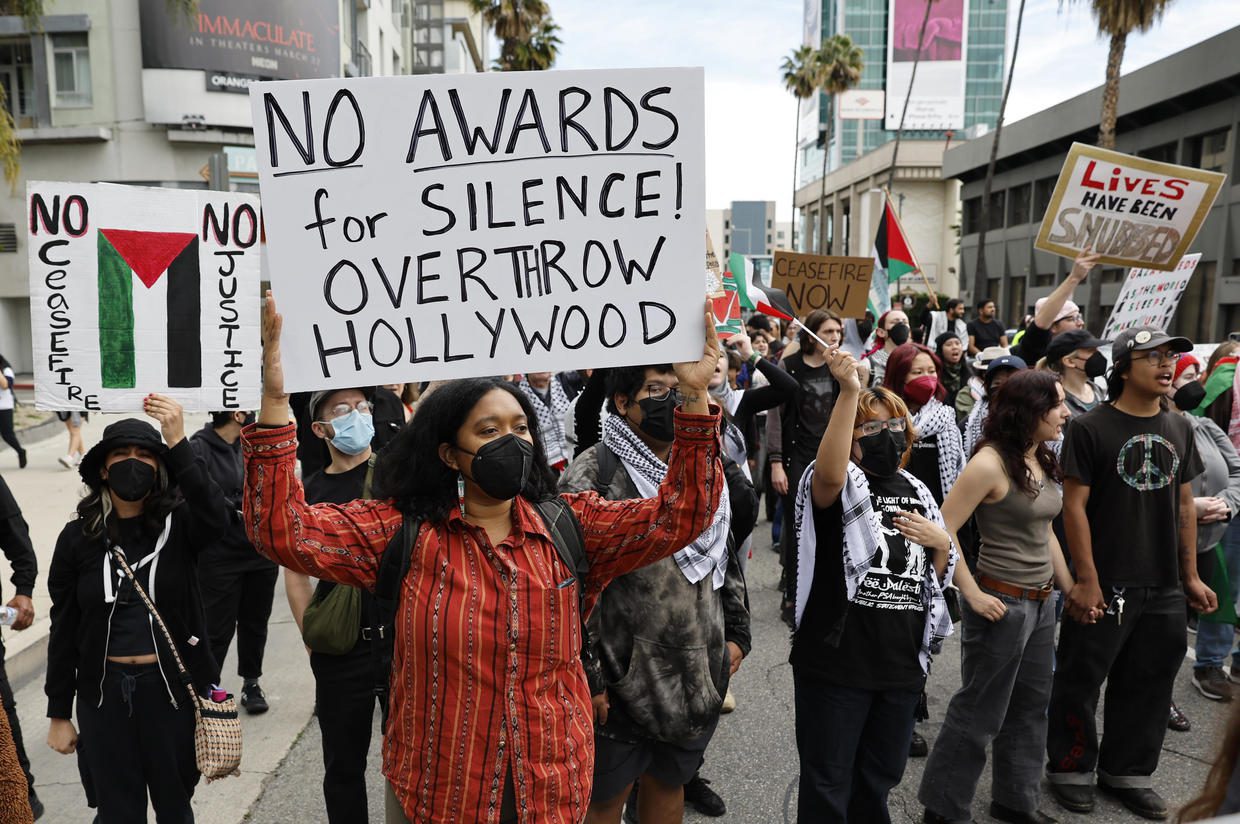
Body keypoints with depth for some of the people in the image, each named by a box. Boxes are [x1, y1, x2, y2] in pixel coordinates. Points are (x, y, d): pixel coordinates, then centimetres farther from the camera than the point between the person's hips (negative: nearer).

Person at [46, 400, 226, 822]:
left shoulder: (179, 525, -7)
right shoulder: (78, 537, -2)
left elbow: (216, 517, -32)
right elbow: (64, 630, 2)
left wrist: (177, 444, -37)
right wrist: (59, 714, 4)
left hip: (171, 685, -1)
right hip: (104, 691, 2)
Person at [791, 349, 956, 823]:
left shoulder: (915, 492, 11)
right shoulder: (841, 485, -8)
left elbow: (939, 575, 19)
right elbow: (828, 473, -35)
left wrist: (940, 542, -3)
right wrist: (849, 392, -39)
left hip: (903, 663, 6)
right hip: (836, 661, -6)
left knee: (879, 778, 22)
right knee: (827, 783, 6)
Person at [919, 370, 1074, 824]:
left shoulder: (1042, 461, 7)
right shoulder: (990, 463, -19)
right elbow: (942, 531, -21)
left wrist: (1071, 589, 16)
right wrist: (972, 594, -18)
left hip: (1042, 603, 8)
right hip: (1001, 603, -8)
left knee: (1031, 708, 19)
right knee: (979, 713, 4)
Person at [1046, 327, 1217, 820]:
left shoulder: (1179, 429, 7)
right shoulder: (1090, 428, -10)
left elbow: (1183, 506, 12)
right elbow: (1074, 507, -12)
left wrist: (1190, 576, 11)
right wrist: (1087, 579, -15)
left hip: (1165, 588, 6)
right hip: (1106, 586, -5)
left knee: (1148, 686, 16)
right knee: (1079, 682, 6)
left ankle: (1127, 772, 33)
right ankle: (1071, 769, 24)